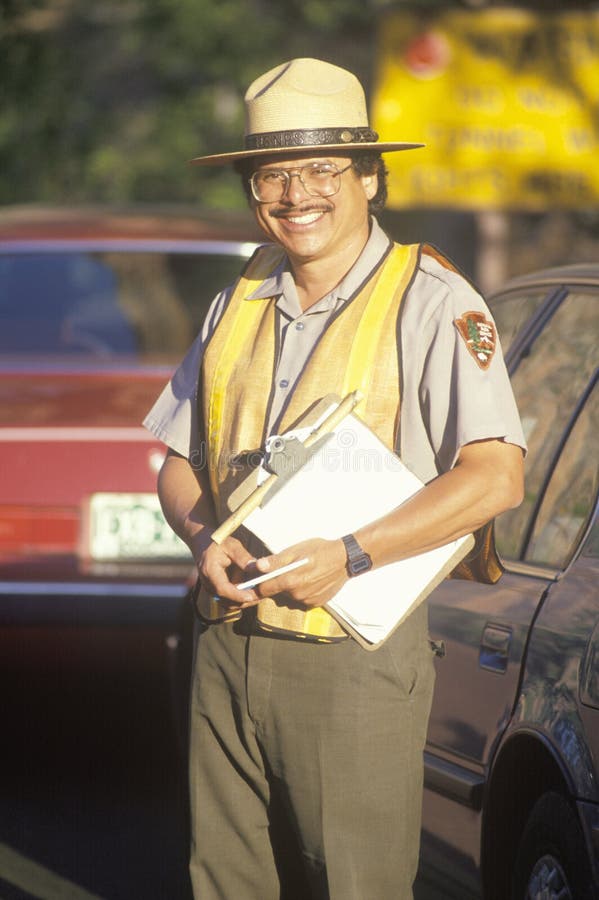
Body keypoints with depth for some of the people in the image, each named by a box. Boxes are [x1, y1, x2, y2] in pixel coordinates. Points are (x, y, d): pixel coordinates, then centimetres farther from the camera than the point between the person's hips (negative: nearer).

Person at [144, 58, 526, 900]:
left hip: (358, 653, -6)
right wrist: (203, 538, -3)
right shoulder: (240, 302, 15)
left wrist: (350, 555, -22)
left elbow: (495, 476, -15)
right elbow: (180, 462, 20)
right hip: (228, 647, 6)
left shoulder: (432, 302, -6)